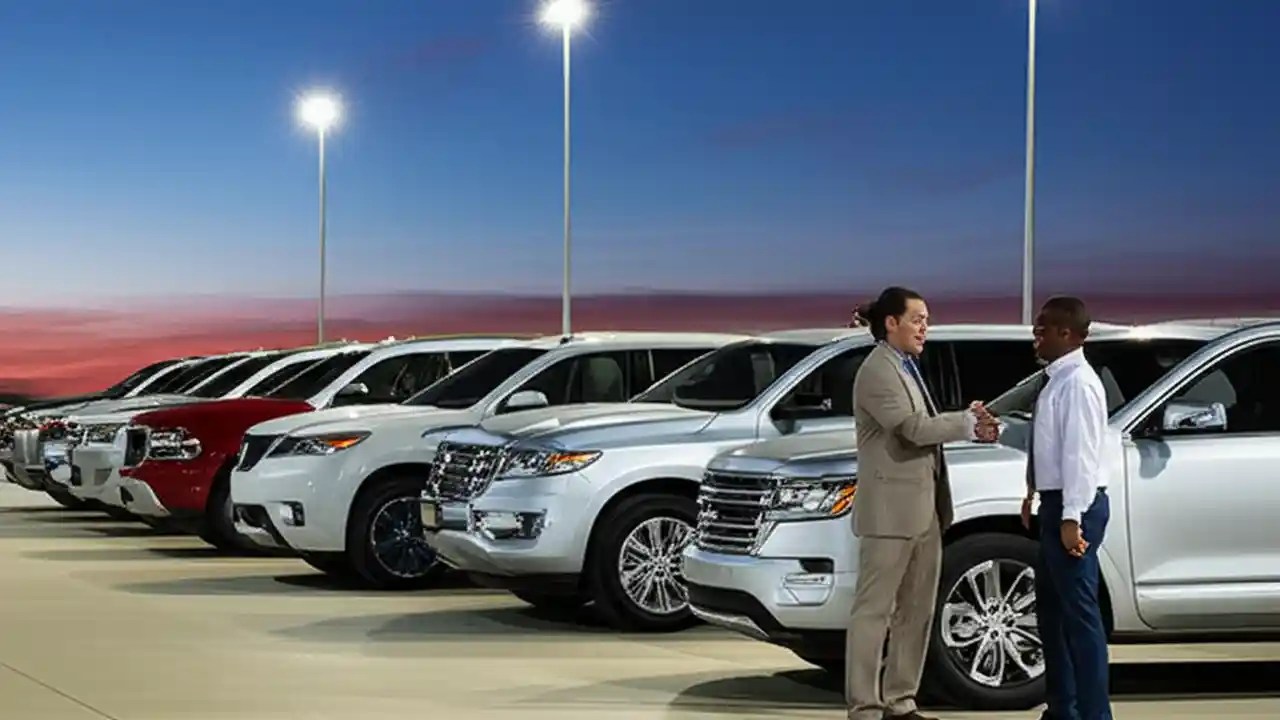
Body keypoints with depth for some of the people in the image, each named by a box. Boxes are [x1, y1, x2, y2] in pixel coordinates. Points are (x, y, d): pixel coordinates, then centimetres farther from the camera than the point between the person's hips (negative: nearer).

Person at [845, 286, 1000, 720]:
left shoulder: (907, 367, 17)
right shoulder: (877, 372, -13)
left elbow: (924, 428, 13)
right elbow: (913, 427, -22)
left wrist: (970, 425, -2)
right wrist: (970, 421, -12)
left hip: (923, 509, 10)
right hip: (890, 510, -10)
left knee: (916, 611, 12)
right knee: (874, 611, -5)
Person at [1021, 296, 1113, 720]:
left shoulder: (1078, 383, -17)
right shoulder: (1057, 379, 13)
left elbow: (1079, 452, -22)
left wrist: (1072, 518, -25)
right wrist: (1034, 495, 21)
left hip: (1073, 507, -11)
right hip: (1055, 503, 11)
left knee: (1079, 611, -7)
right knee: (1050, 607, 17)